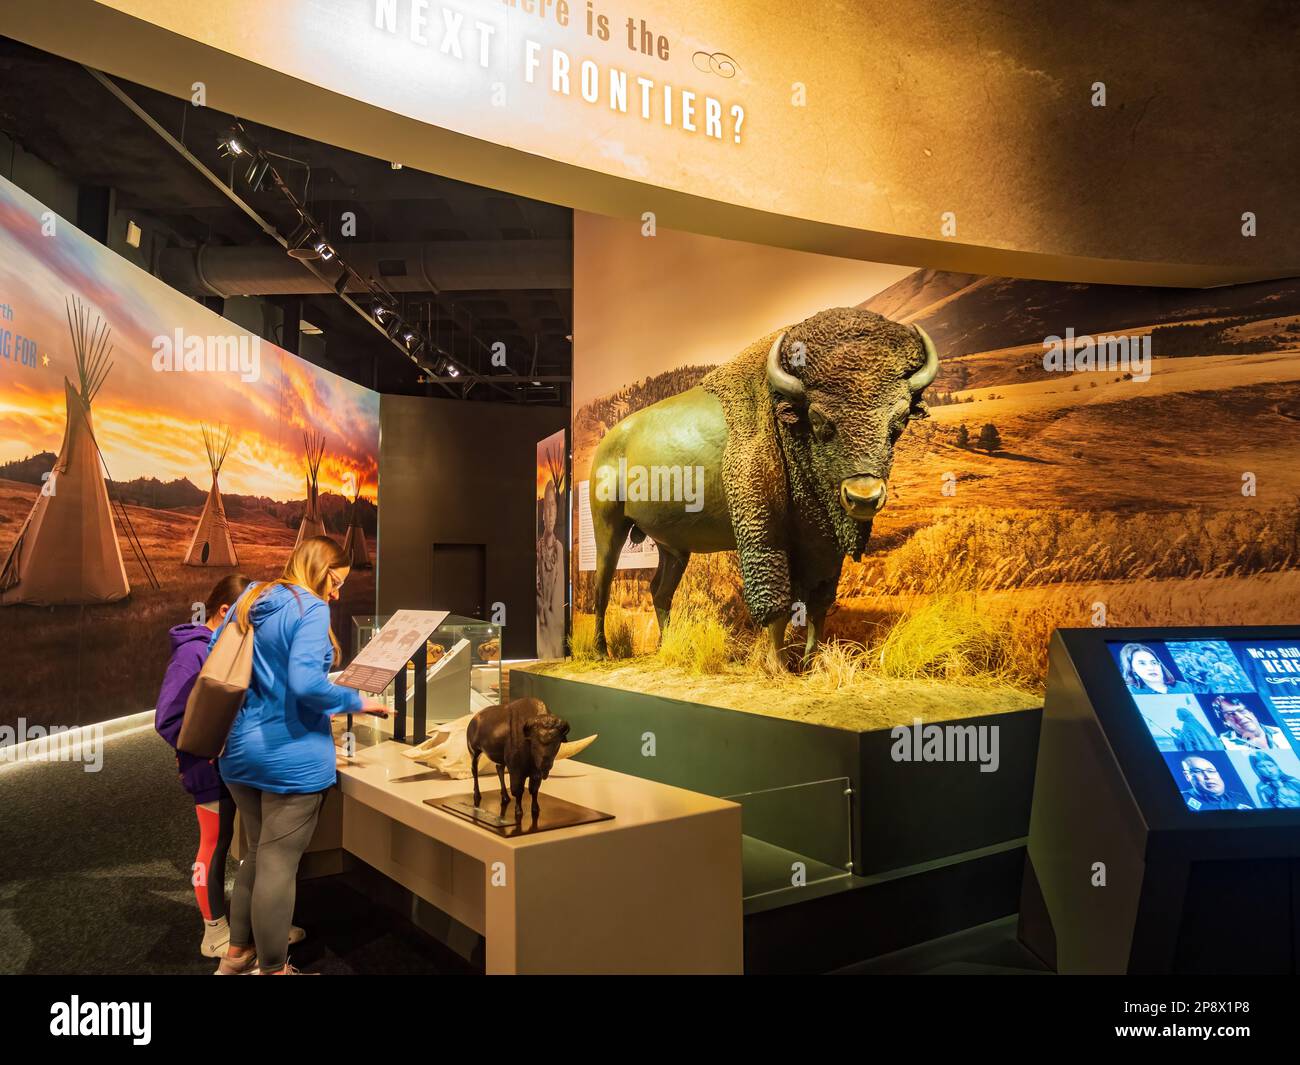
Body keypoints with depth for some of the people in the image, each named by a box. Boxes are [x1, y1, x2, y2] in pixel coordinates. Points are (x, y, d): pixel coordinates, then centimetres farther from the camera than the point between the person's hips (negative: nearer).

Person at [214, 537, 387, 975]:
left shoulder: (247, 603, 9)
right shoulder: (310, 608, -15)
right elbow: (305, 683, -26)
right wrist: (357, 702, -14)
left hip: (240, 751, 8)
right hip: (291, 757, -8)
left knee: (257, 855, 22)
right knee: (278, 865, 3)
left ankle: (236, 955, 34)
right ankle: (273, 969, 15)